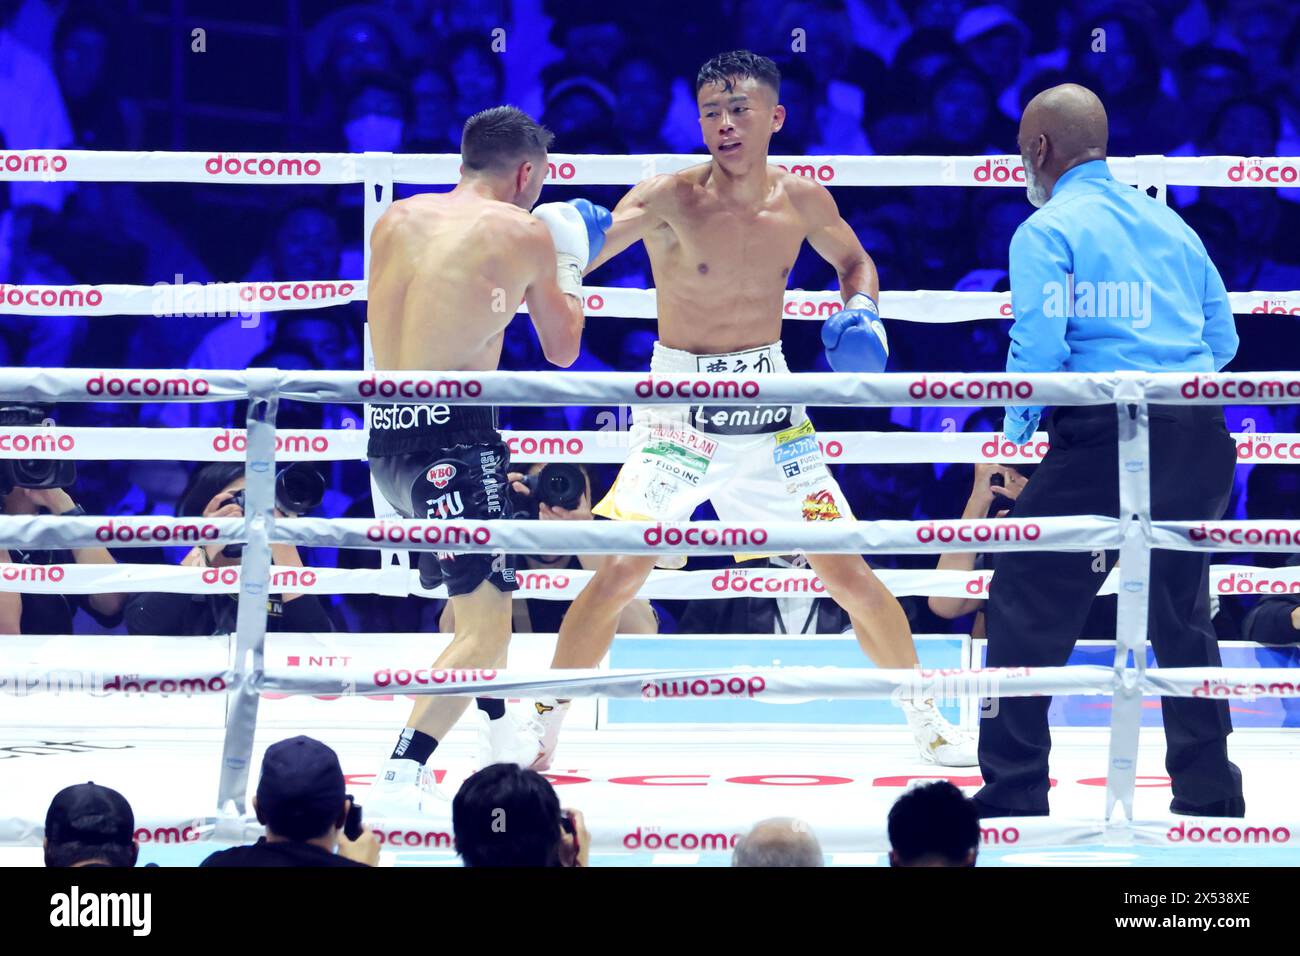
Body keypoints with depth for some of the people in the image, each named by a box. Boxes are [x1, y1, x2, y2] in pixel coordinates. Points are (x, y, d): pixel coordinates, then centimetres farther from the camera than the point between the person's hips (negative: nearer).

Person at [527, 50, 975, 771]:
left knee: (848, 574, 5)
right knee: (622, 572, -14)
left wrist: (862, 310, -2)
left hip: (770, 407, 3)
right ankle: (542, 725, 2)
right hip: (679, 408, -3)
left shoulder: (801, 202, -2)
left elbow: (854, 261, 18)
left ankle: (924, 717, 23)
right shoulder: (669, 198, -15)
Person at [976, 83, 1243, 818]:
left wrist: (1018, 429, 1)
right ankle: (1211, 790, 22)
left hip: (1105, 440, -7)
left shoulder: (1047, 230, -3)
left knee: (1025, 611, 1)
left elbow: (1039, 346, -14)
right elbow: (1223, 338, 18)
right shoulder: (1168, 222, 17)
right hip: (1199, 441, 7)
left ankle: (1014, 794, -1)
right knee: (1183, 617, 20)